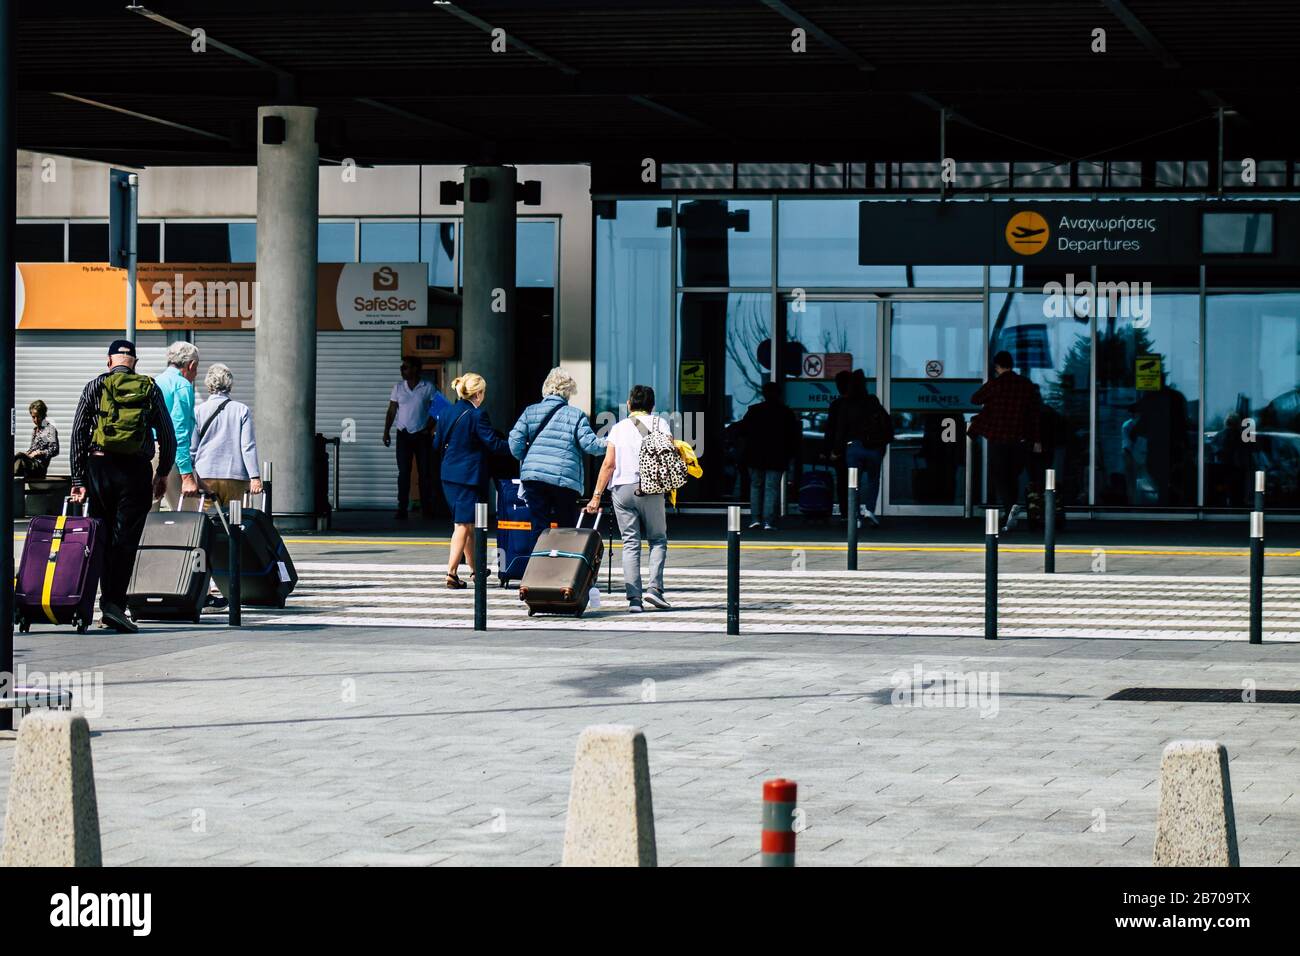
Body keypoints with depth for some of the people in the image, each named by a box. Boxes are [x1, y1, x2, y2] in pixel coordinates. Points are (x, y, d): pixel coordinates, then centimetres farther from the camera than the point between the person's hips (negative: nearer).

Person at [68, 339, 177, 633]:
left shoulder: (95, 387, 6)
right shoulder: (150, 389, 7)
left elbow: (78, 434, 2)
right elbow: (168, 435, 8)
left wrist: (78, 479, 5)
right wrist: (163, 473, 20)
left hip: (99, 468, 1)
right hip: (136, 472, -1)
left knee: (103, 539, 11)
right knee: (125, 540, -3)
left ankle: (108, 600, 12)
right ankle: (114, 602, -14)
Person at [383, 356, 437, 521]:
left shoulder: (428, 388, 0)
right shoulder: (398, 388, 7)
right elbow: (392, 411, 8)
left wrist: (428, 428, -9)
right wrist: (386, 431, 0)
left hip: (422, 436, -1)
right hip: (404, 434, 1)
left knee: (425, 473, 0)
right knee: (403, 473, -2)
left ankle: (427, 508, 7)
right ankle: (402, 509, -3)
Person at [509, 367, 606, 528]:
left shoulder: (530, 412, 8)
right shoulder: (576, 415, 1)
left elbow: (515, 441, 2)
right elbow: (590, 444, -4)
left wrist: (524, 459, 19)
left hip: (533, 477, 2)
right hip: (566, 480, -2)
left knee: (540, 526, 4)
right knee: (566, 528, 8)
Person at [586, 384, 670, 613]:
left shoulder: (618, 428, 9)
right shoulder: (659, 424, 7)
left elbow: (608, 464, 2)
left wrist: (596, 496, 2)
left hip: (621, 489, 1)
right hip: (651, 490, -1)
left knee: (630, 543, 4)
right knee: (658, 539, 12)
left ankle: (634, 597, -4)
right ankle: (654, 587, -5)